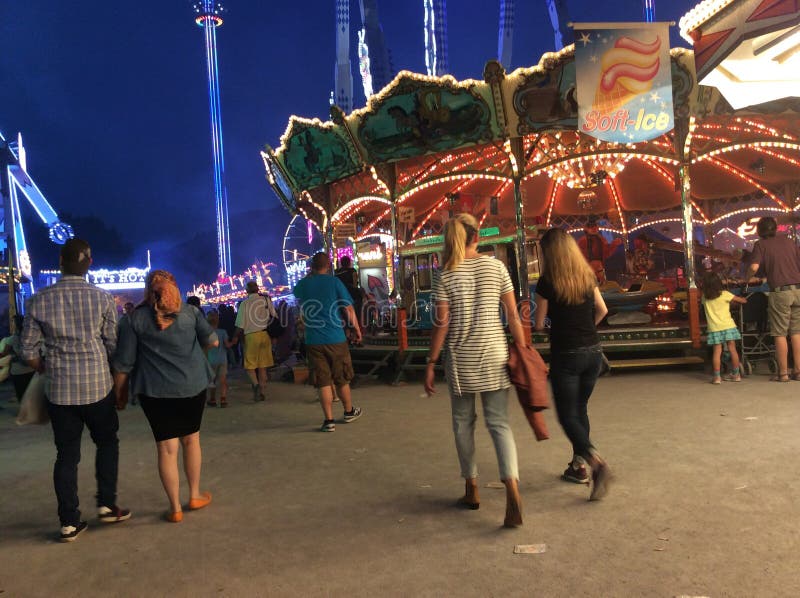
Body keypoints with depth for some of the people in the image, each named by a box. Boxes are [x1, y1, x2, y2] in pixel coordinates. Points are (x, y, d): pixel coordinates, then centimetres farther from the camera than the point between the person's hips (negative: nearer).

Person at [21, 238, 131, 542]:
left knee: (66, 454, 10)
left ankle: (69, 522, 15)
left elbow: (29, 351, 0)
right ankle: (106, 505, 17)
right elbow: (113, 344, -3)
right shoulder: (102, 298, -7)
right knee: (107, 442, 19)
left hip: (59, 391, 2)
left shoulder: (39, 300, -2)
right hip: (97, 386, -1)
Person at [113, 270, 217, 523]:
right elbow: (213, 341, 12)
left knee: (167, 447, 4)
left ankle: (175, 508, 9)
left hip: (156, 391, -1)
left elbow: (123, 362, -1)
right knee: (191, 439, 19)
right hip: (193, 387, 2)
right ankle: (195, 495, 29)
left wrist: (119, 392, 11)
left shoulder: (135, 318, -1)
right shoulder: (190, 312, 2)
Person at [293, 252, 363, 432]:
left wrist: (309, 276, 25)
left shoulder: (302, 285, 3)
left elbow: (297, 292, 29)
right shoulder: (334, 282, -5)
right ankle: (349, 412, 31)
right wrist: (357, 330, 7)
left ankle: (329, 420, 5)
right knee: (341, 378, 14)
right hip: (335, 339, -2)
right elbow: (349, 310, -4)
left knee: (323, 382, 6)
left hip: (313, 341, 2)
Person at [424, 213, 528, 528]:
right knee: (499, 422, 5)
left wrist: (431, 363, -2)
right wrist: (523, 351, 6)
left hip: (460, 358, -1)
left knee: (463, 422, 14)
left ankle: (472, 489, 23)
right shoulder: (496, 267, 0)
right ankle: (512, 485, -14)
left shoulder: (445, 276, -6)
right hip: (494, 354, 1)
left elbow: (442, 324, -8)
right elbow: (513, 315, -1)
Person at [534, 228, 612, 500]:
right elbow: (602, 310, 15)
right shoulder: (587, 276, 4)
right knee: (580, 409, 19)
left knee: (568, 416, 2)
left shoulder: (547, 283, -12)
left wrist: (535, 313, 14)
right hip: (593, 352, 6)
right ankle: (578, 466, 26)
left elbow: (539, 324, -7)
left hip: (566, 356, -6)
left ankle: (597, 462, -17)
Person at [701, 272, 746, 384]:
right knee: (732, 350, 9)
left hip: (714, 328, 1)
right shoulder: (725, 294, -2)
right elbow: (741, 300, 5)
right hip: (728, 326, -1)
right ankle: (736, 374, 17)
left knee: (717, 351, 1)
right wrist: (744, 300, 29)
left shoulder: (704, 297, 4)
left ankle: (717, 376, -5)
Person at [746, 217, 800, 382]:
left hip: (780, 292, -4)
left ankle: (783, 373, 4)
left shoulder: (761, 244, 1)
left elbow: (754, 267, -13)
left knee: (780, 334, 2)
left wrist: (747, 278, 5)